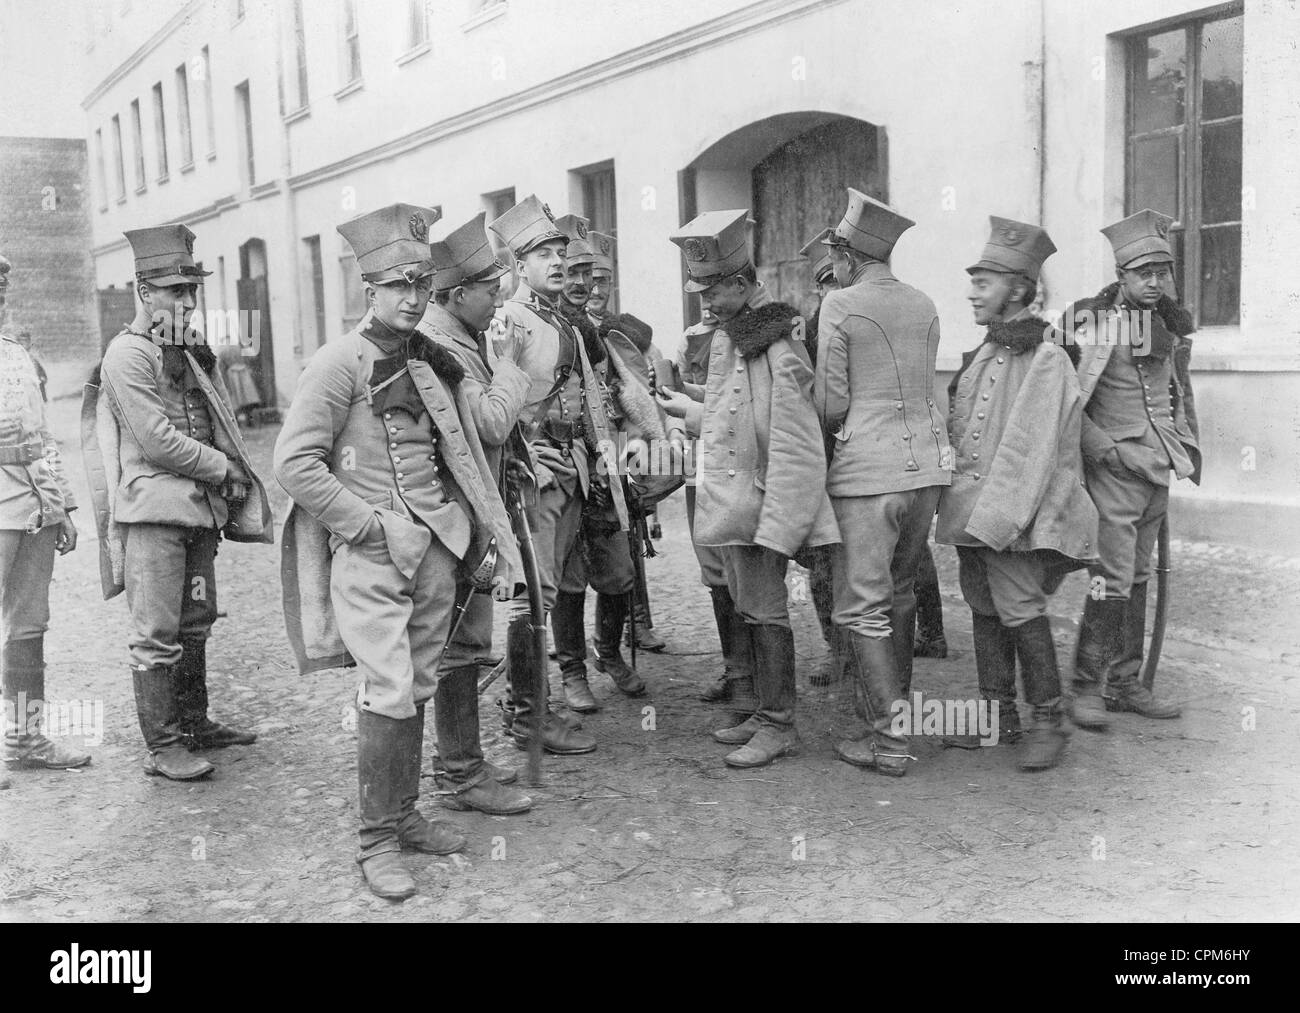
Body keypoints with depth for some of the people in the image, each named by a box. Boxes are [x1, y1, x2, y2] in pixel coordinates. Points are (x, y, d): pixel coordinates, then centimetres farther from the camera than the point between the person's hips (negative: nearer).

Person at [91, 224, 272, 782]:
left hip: (199, 506, 8)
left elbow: (219, 424, 16)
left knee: (196, 621, 16)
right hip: (152, 509, -8)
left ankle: (194, 723, 28)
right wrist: (223, 468, -8)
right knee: (157, 632, -4)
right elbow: (157, 440, -15)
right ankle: (163, 746, 3)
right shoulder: (127, 354, -9)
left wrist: (227, 474, -2)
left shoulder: (193, 351, 16)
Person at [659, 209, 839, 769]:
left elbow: (794, 449, -21)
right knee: (746, 609, 16)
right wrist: (687, 409, 29)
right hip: (726, 505, 9)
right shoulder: (725, 337, 10)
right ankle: (766, 710, 29)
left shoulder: (778, 349, -18)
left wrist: (774, 527, -23)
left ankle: (779, 725, 11)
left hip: (759, 503, -9)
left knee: (765, 610, -1)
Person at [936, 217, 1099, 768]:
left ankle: (1050, 719, 7)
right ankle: (997, 716, 23)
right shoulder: (983, 354, 14)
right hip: (972, 510, 9)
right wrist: (959, 505, 13)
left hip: (1014, 516, -8)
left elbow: (1028, 450, -18)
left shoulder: (1045, 358, -12)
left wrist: (995, 517, -21)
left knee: (1020, 609, -7)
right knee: (984, 609, 12)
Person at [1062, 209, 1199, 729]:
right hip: (1114, 468, -7)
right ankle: (1087, 686, 1)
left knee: (1137, 576, 12)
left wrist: (1188, 444, 20)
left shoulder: (1172, 321, 10)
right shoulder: (1091, 320, -11)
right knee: (1112, 578, -9)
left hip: (1158, 470, 7)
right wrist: (1103, 448, -15)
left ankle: (1124, 682, 21)